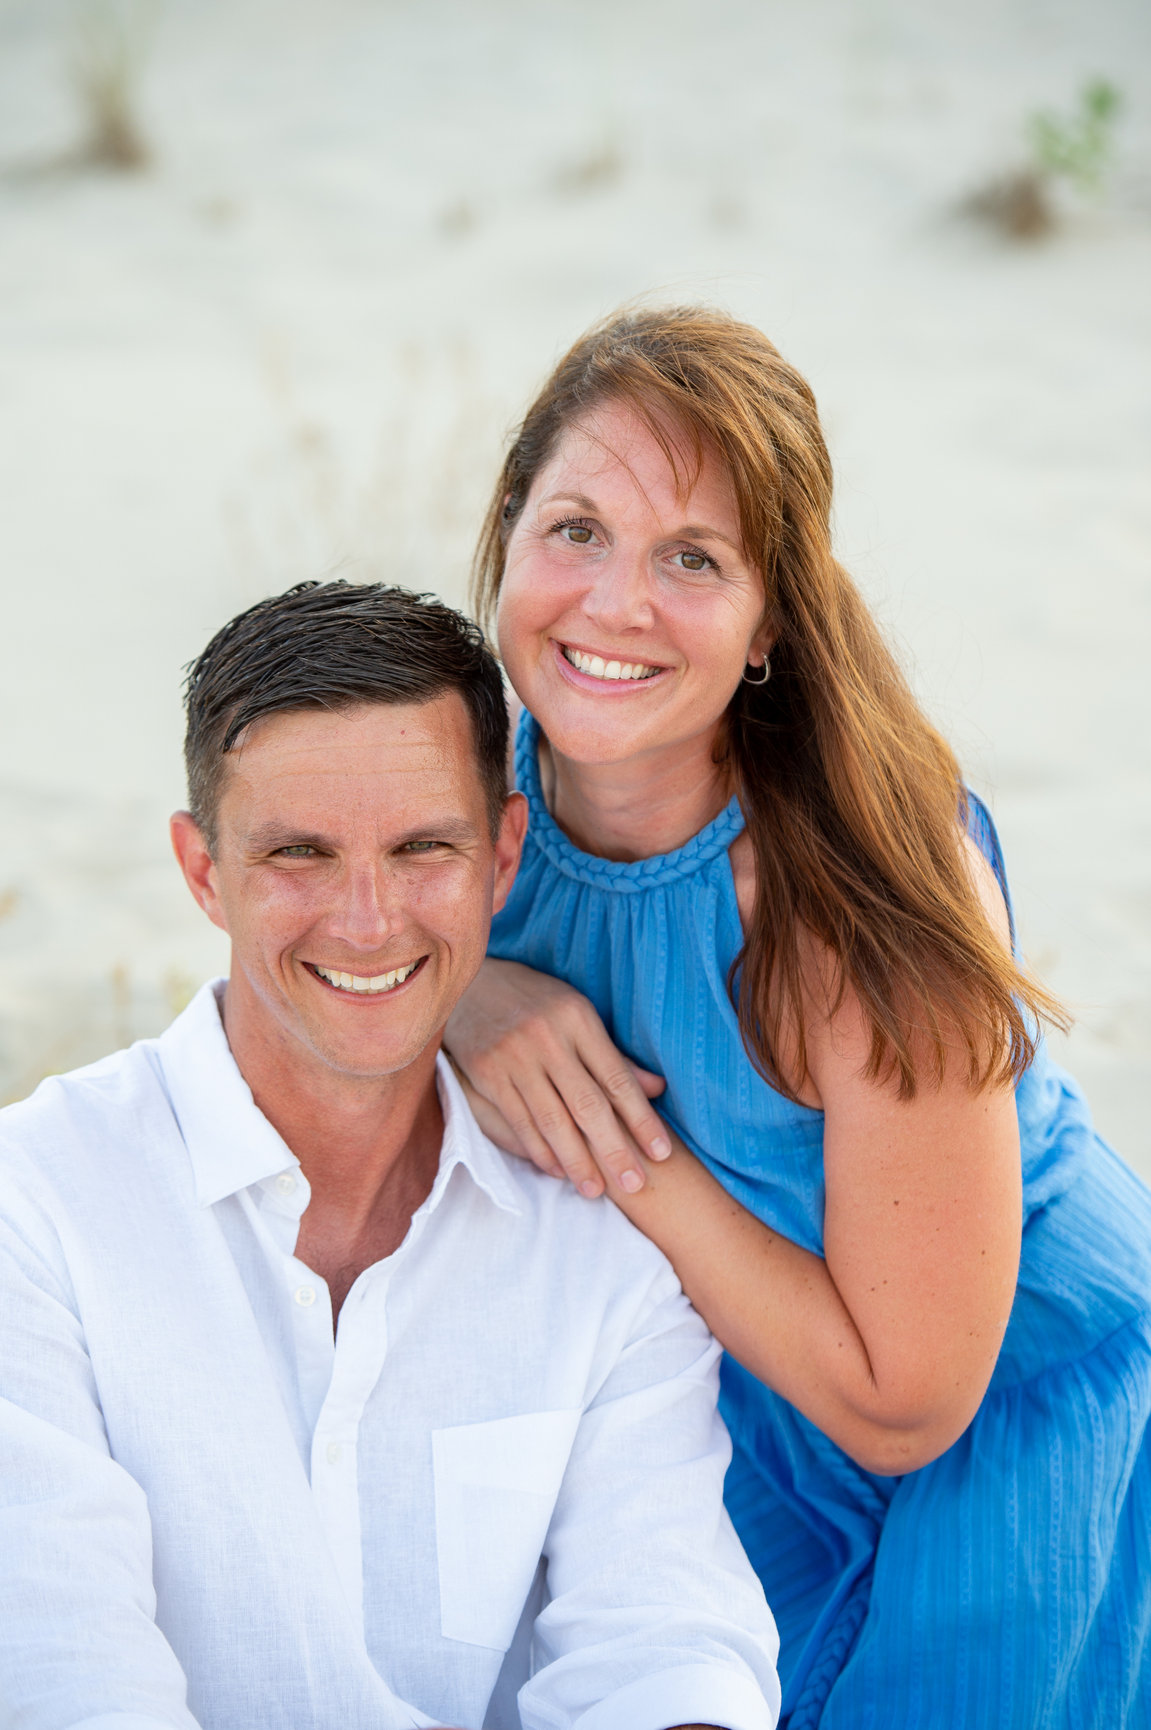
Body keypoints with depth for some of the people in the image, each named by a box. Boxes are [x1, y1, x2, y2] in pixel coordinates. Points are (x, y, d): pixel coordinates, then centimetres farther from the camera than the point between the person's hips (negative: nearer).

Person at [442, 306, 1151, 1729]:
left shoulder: (858, 894, -32)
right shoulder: (497, 774, -16)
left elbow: (899, 1407, -26)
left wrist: (629, 1154, -30)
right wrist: (459, 992, -19)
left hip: (1005, 1447, -5)